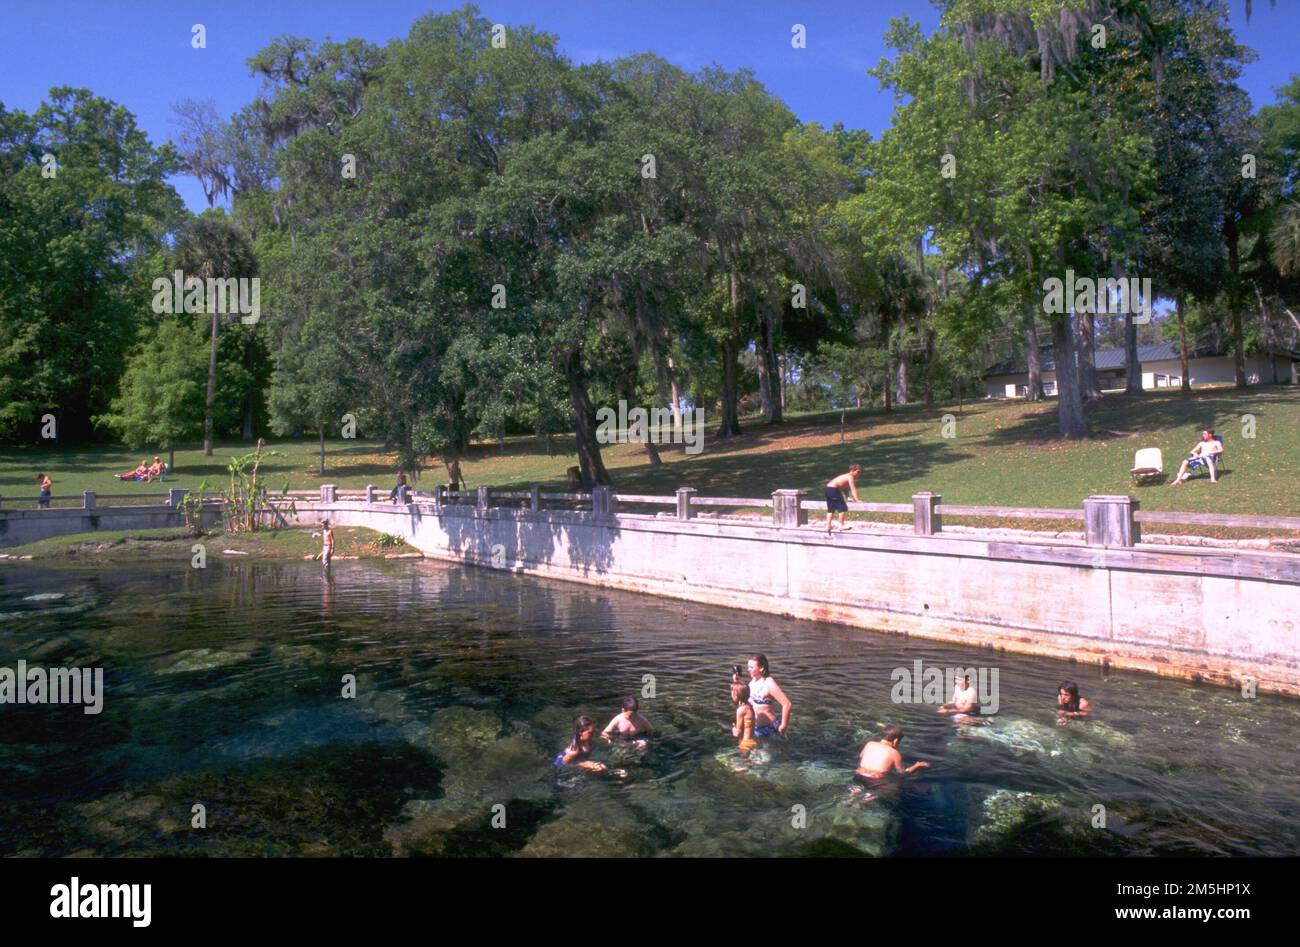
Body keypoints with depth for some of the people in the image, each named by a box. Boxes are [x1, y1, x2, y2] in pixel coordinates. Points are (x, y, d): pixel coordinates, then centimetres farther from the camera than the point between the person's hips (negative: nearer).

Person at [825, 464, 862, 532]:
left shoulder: (847, 476, 23)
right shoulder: (850, 477, -6)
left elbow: (845, 488, 31)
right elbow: (853, 489, -10)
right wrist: (857, 500, -11)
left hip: (828, 488, 10)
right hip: (833, 489, -10)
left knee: (831, 509, 16)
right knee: (842, 508, -2)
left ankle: (828, 526, 16)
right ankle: (841, 526, 1)